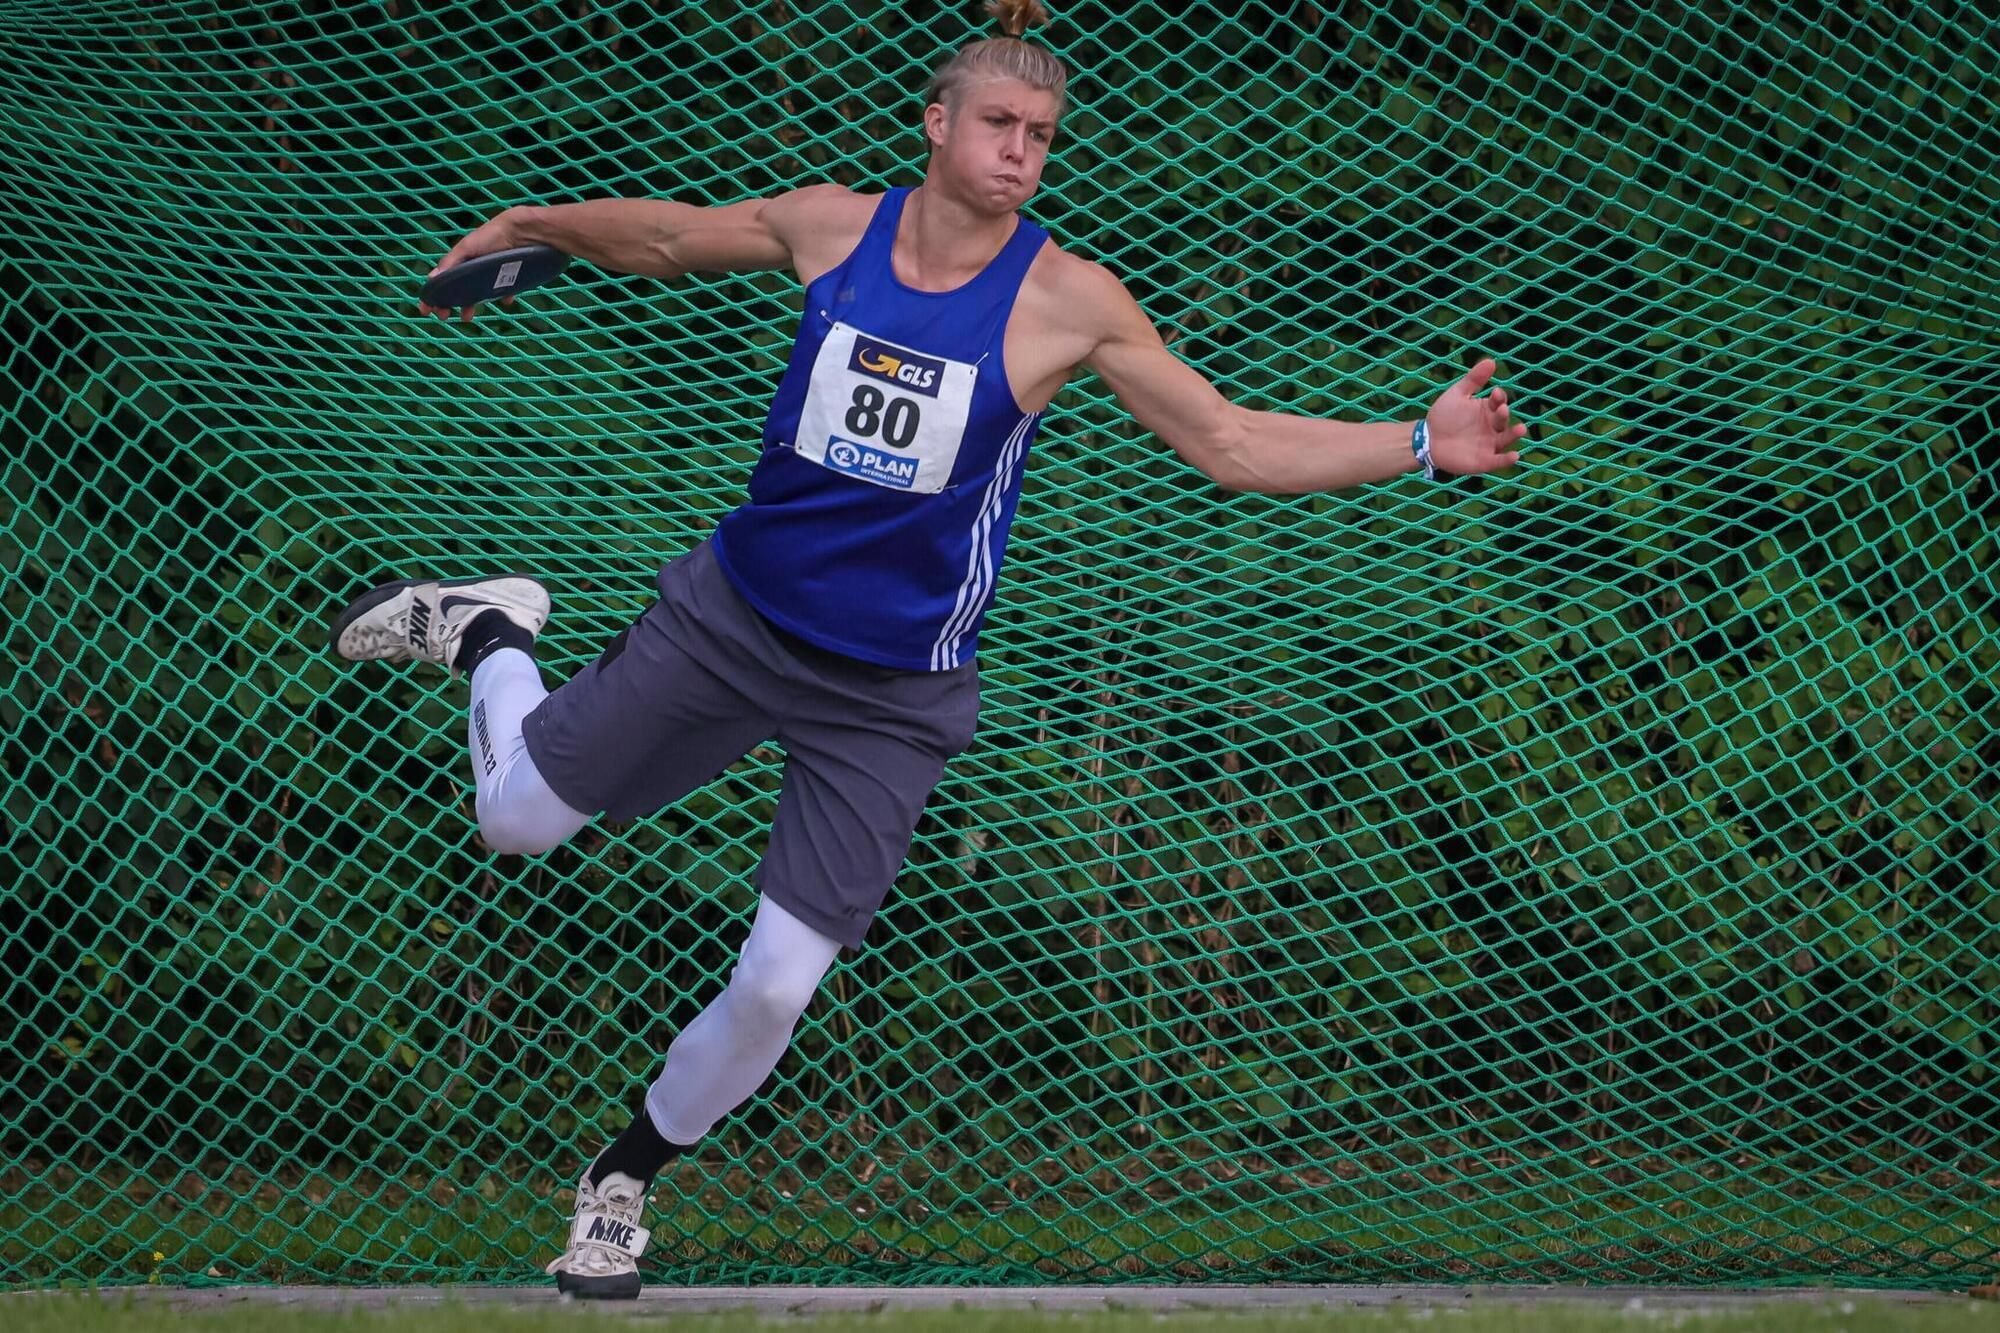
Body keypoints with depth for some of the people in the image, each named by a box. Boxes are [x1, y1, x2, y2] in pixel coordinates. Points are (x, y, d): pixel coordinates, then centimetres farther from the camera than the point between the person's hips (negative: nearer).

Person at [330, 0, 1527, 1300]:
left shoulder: (1067, 301, -14)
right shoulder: (833, 227, -7)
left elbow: (1235, 445, -12)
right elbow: (672, 236, 14)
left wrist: (1419, 445, -22)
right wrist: (536, 224, 6)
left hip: (893, 694, -2)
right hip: (734, 617, 2)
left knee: (774, 990, -6)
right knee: (518, 814, 7)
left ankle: (627, 1181, 21)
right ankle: (489, 631, 40)